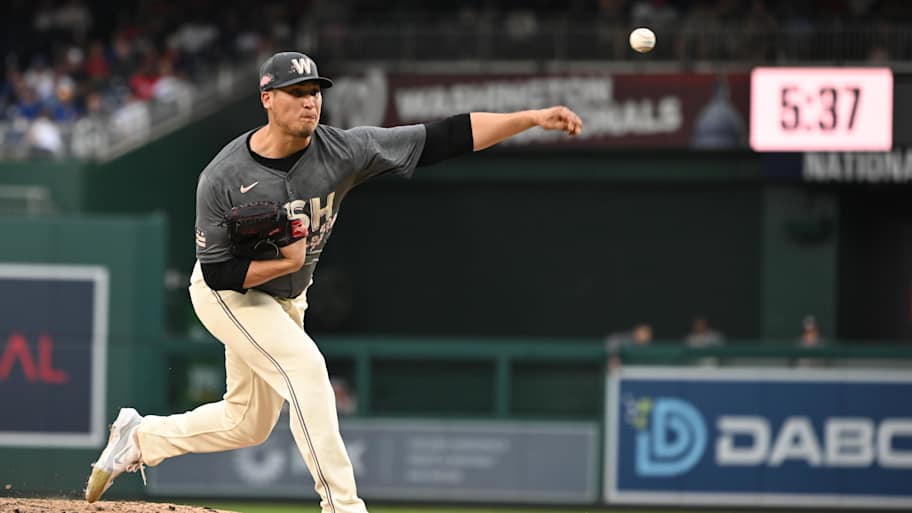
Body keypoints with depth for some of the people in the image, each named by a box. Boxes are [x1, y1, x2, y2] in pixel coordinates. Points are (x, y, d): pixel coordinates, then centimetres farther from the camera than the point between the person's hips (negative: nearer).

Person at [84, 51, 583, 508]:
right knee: (304, 365, -26)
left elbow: (446, 136, -27)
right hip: (226, 295, -6)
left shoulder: (344, 150, -21)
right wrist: (286, 263, -36)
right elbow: (218, 273, -23)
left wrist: (533, 118, -34)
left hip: (284, 300, 6)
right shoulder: (223, 178, -28)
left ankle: (140, 437, 35)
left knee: (248, 424, 14)